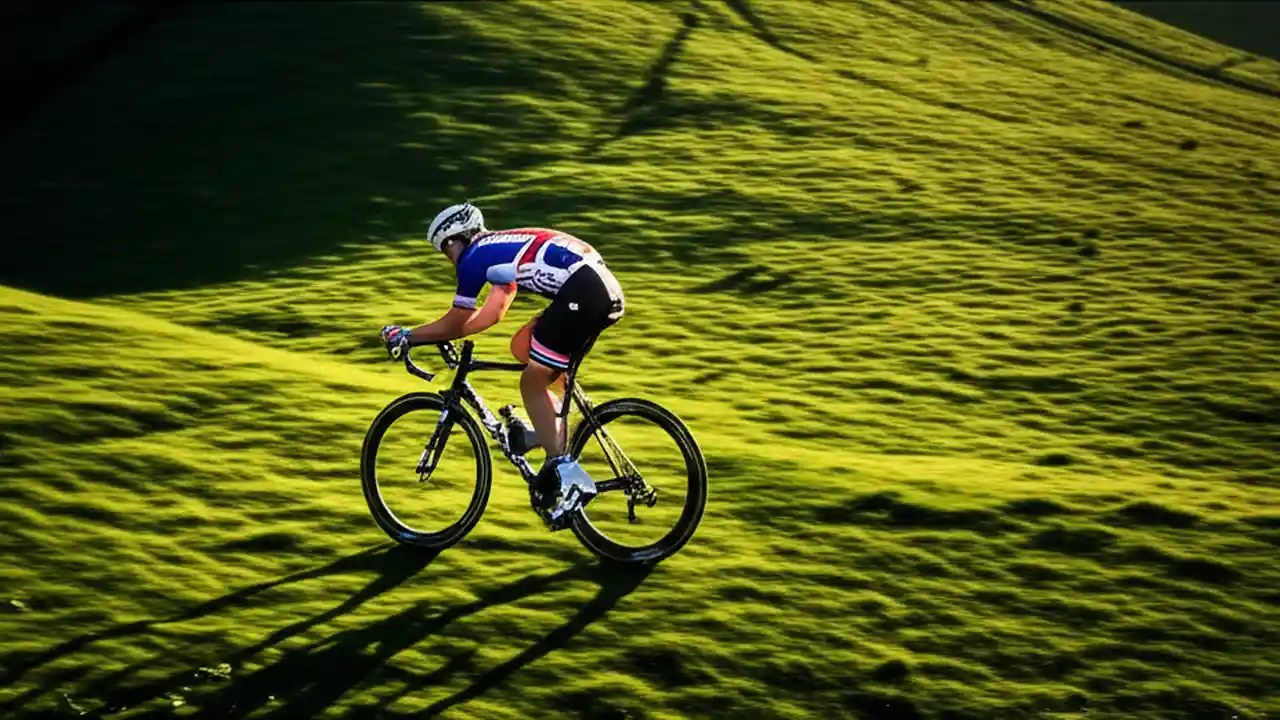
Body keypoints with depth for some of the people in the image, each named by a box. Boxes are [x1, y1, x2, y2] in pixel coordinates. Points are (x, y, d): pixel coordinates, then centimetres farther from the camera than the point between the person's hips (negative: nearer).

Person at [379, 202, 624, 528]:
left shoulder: (475, 257, 4)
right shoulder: (500, 249, 29)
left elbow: (454, 323, 9)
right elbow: (492, 314, 37)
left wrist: (405, 336, 21)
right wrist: (442, 333, 38)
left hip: (582, 293, -9)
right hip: (607, 288, 9)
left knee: (533, 383, 0)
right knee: (522, 347, 22)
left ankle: (570, 479, -5)